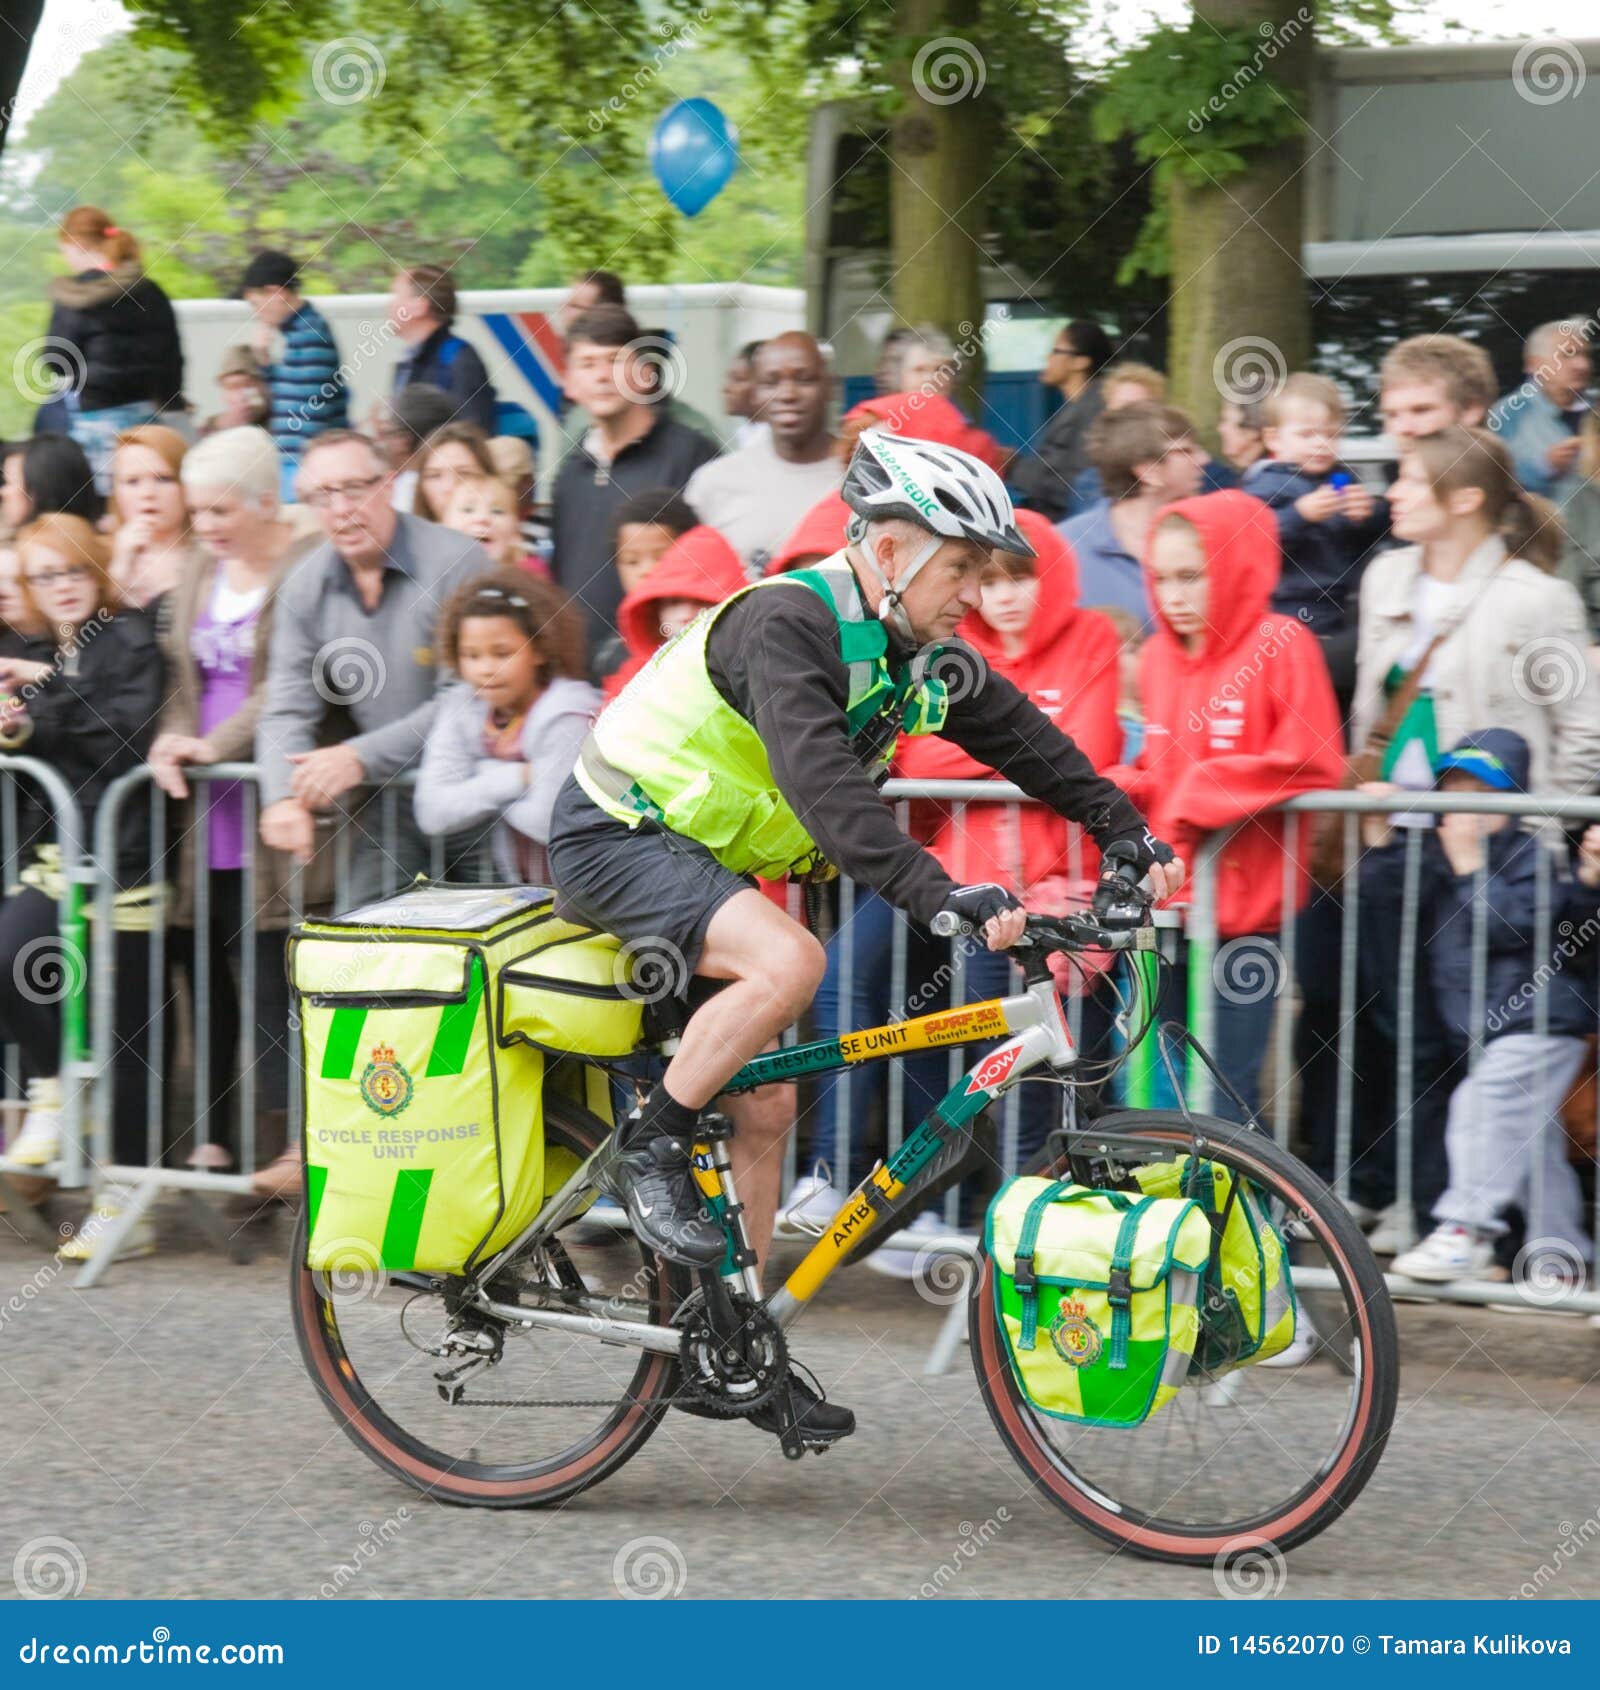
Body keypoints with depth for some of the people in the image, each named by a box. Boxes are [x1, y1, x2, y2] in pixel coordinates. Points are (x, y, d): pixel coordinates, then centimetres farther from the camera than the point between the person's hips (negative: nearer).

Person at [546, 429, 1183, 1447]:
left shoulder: (914, 649, 1)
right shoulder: (787, 625, -27)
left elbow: (1021, 736, 8)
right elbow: (826, 786, -39)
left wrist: (1126, 833, -2)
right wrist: (942, 895, -47)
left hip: (699, 854, 9)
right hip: (618, 836, -9)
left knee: (764, 1106, 6)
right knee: (786, 959, -33)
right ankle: (648, 1150, -15)